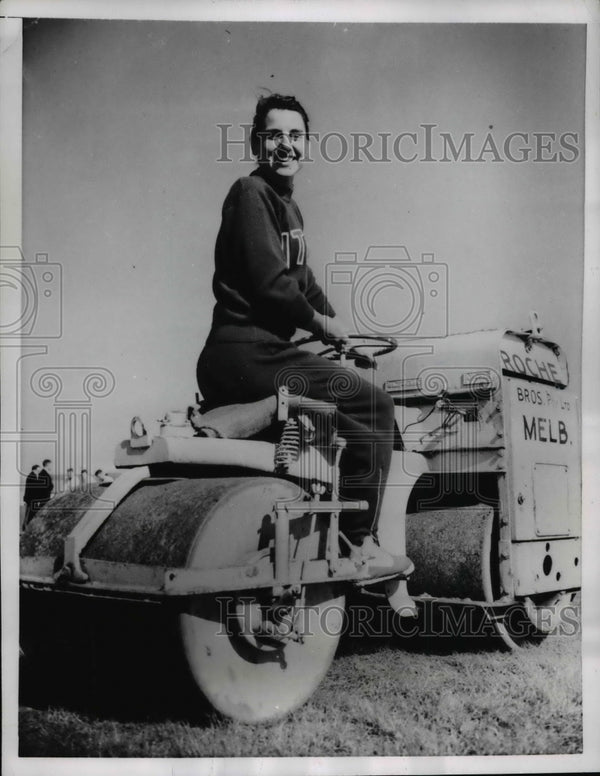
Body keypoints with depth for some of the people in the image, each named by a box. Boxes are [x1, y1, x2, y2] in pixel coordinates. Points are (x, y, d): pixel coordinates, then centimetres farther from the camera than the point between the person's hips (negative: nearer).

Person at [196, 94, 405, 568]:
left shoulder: (289, 207, 23)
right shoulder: (251, 193, -9)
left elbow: (302, 277, 27)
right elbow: (269, 283, -17)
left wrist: (336, 325, 13)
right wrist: (320, 323, -4)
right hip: (245, 355, -11)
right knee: (373, 405, -14)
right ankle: (359, 541, -7)